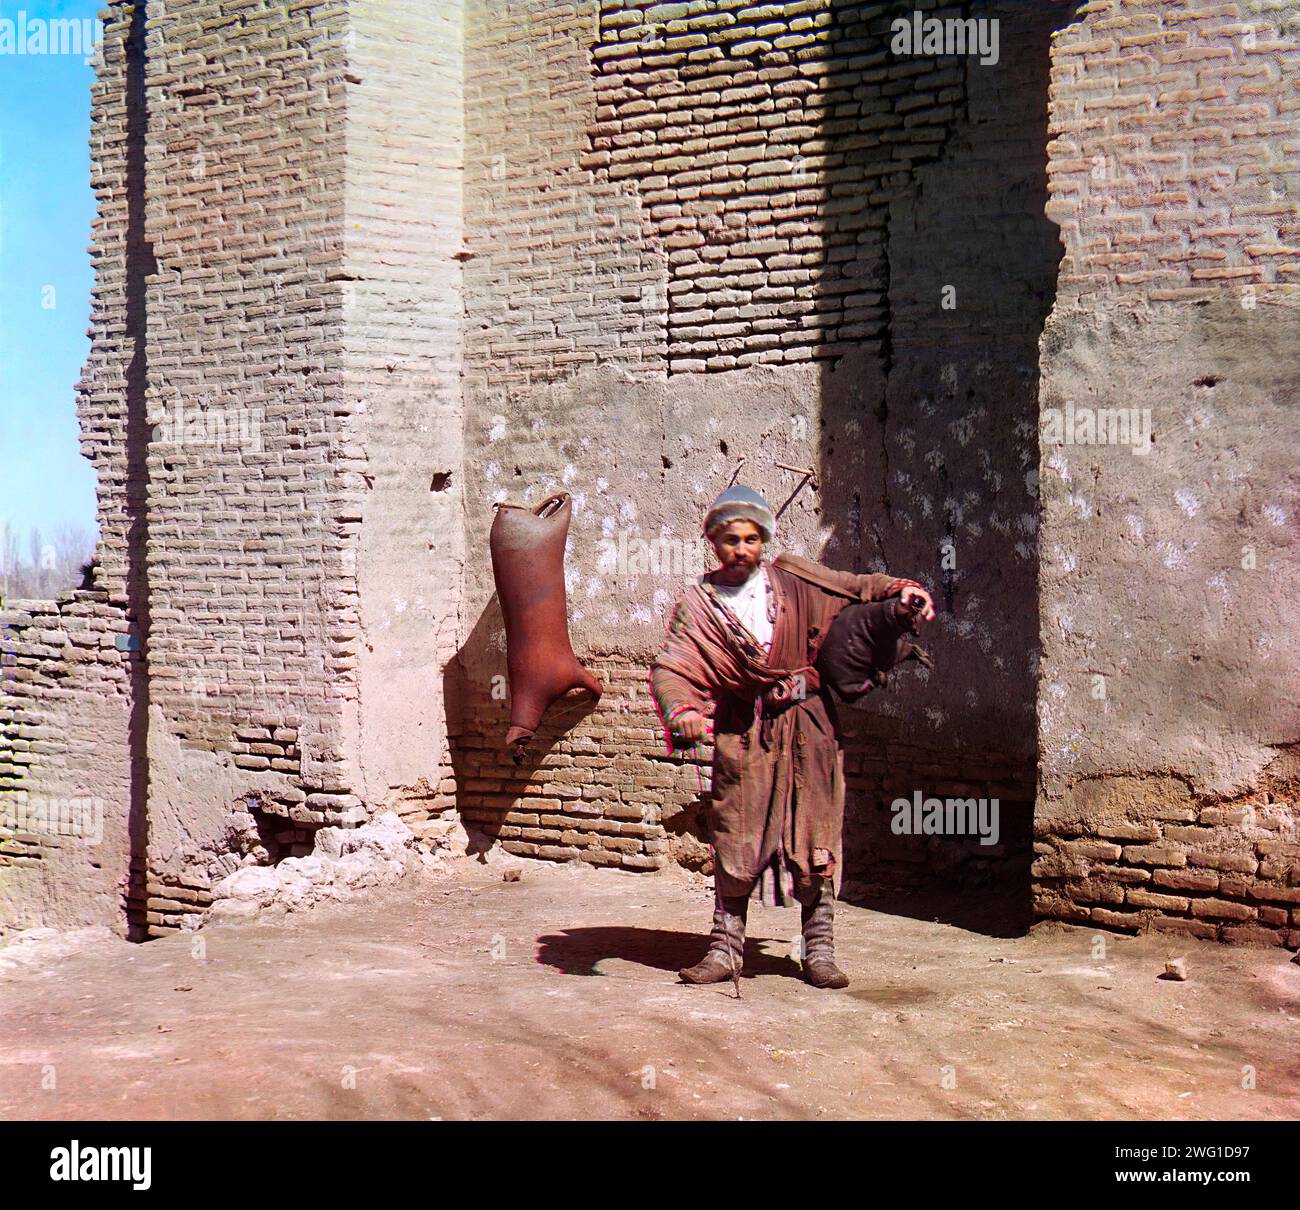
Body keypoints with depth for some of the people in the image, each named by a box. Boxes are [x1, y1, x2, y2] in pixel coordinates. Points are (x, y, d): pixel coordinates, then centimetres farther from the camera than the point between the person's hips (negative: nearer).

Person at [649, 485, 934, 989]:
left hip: (807, 727, 1)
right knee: (735, 840, 1)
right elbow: (671, 666, -11)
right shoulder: (698, 604, 1)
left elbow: (855, 587, 17)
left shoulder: (792, 578, 6)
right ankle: (726, 949, 11)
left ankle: (819, 951, 8)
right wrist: (681, 710, -30)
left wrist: (900, 589, -2)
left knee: (814, 838, 0)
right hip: (742, 734, 0)